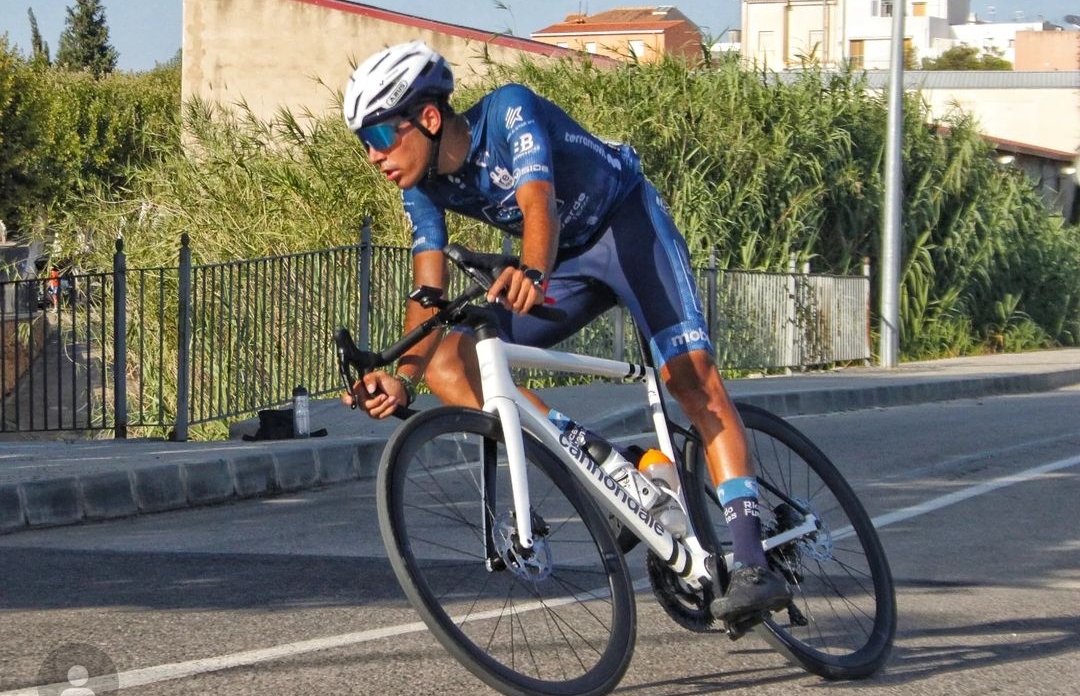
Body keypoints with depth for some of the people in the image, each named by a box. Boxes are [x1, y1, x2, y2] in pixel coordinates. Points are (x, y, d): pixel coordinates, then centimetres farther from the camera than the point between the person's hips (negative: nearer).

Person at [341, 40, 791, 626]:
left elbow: (540, 206, -42)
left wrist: (532, 274, -63)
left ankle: (752, 562, -32)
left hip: (628, 225, -7)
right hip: (567, 261, 7)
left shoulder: (506, 112, -26)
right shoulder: (423, 188, -8)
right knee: (447, 363, -11)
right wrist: (402, 376, -33)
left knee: (690, 375, -26)